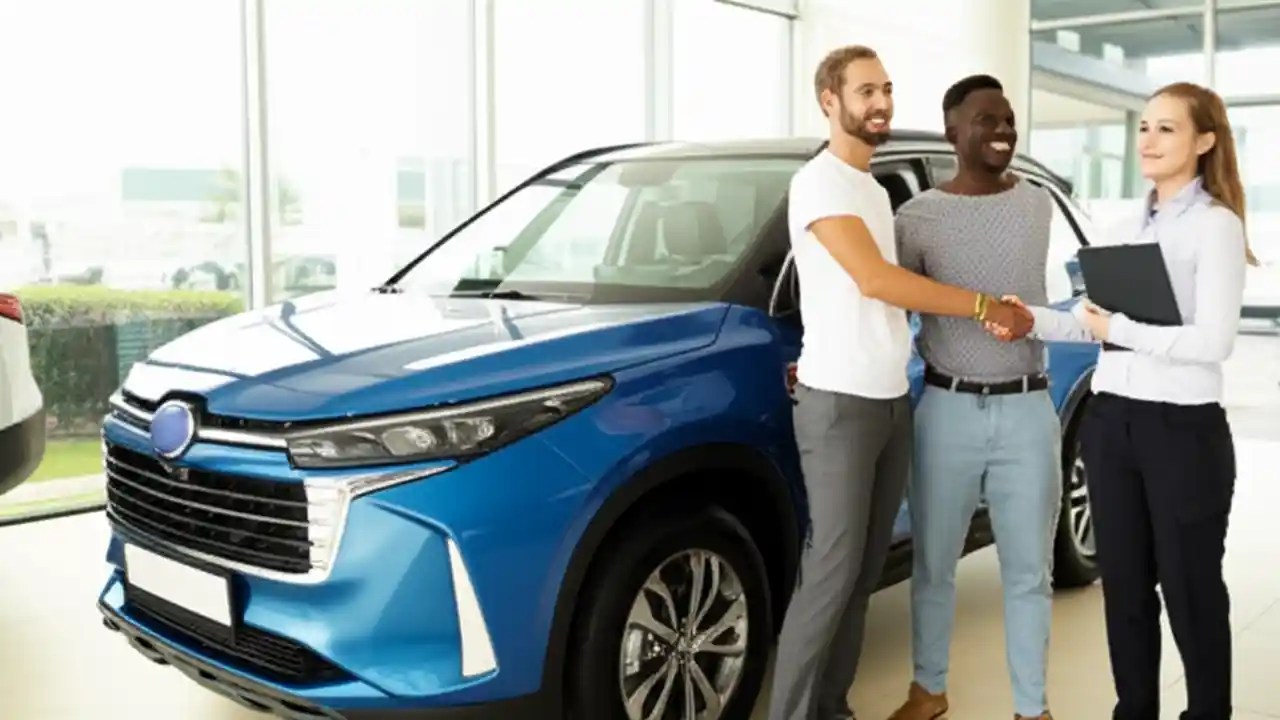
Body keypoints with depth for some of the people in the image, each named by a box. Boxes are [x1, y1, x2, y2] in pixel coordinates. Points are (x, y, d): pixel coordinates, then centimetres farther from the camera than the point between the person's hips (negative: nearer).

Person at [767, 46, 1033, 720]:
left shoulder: (875, 189, 18)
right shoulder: (818, 182, -10)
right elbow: (874, 279, -20)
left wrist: (990, 313, 11)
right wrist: (983, 306, -15)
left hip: (892, 400, 9)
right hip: (838, 403, -8)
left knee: (864, 569, 9)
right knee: (832, 570, -8)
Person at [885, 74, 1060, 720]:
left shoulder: (1039, 205, 4)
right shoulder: (917, 216, -3)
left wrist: (930, 336, 6)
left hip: (1027, 410, 1)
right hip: (947, 408, -1)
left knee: (1029, 572, 9)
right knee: (933, 566, 10)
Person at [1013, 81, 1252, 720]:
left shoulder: (1215, 224, -8)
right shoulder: (1131, 227, 12)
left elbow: (1214, 342, -18)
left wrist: (1120, 330, -14)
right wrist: (1034, 320, -3)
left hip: (1183, 429, -7)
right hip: (1109, 422, 7)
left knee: (1189, 588, 6)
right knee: (1124, 582, 15)